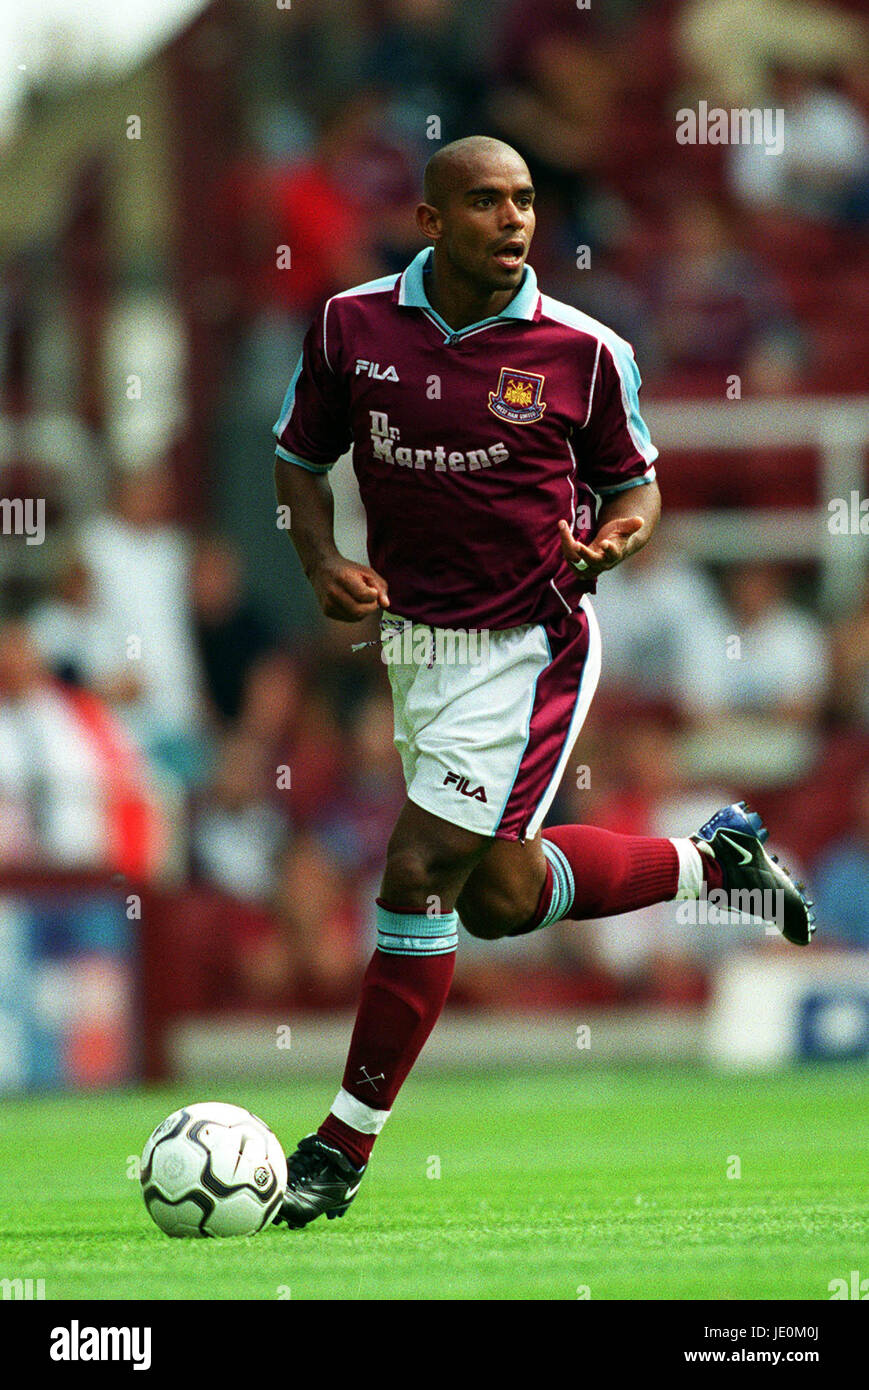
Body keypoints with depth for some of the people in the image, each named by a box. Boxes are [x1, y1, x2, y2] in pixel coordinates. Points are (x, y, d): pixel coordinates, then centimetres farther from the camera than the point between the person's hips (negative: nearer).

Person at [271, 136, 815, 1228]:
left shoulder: (583, 351, -10)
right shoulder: (352, 325, -3)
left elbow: (636, 482, 3)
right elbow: (300, 460, 10)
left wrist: (610, 541, -19)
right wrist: (323, 565, -8)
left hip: (528, 642, -5)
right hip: (415, 638, 5)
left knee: (420, 874, -12)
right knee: (500, 898, 17)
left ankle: (346, 1143, -1)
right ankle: (713, 858, 42)